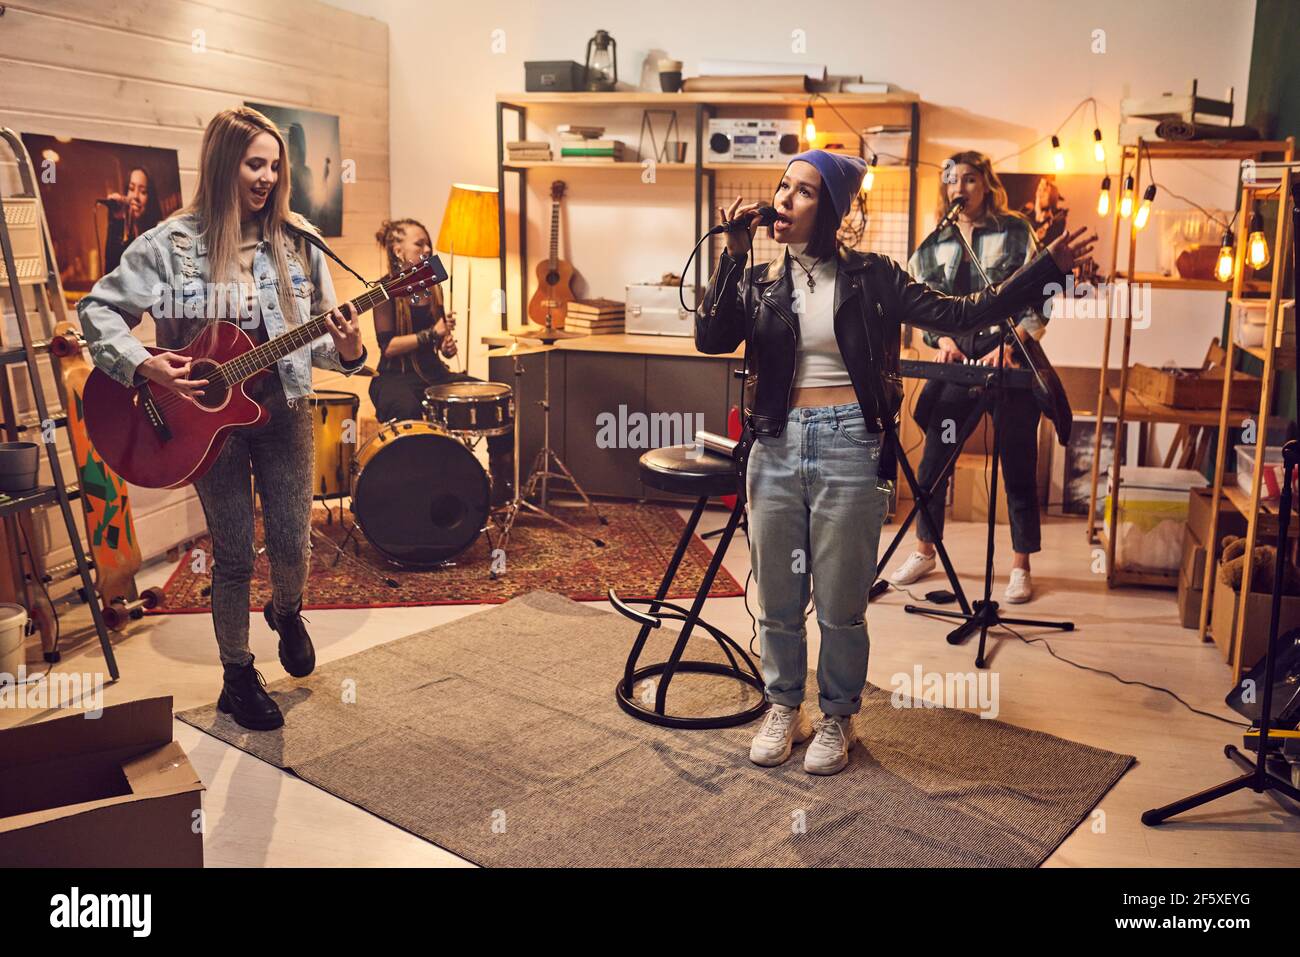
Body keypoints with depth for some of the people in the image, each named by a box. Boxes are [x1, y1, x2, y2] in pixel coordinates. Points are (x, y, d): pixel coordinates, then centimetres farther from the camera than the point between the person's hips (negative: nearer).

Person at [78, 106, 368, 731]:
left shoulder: (296, 241, -1)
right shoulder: (171, 242, -8)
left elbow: (320, 333, 3)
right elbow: (97, 312, -3)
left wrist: (347, 351, -19)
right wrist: (142, 364, -19)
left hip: (283, 409, 2)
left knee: (291, 543, 4)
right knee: (233, 555, 6)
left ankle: (285, 611, 39)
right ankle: (238, 675, 24)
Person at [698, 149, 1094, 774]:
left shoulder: (869, 277, 2)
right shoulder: (759, 281, 7)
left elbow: (958, 314, -2)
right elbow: (710, 337, -8)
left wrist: (1046, 269, -8)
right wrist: (734, 255, -10)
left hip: (848, 448, -2)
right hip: (777, 447, 2)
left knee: (840, 605, 6)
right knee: (777, 600, 11)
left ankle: (837, 718, 29)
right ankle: (783, 709, 33)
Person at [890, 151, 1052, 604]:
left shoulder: (1015, 233, 0)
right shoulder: (935, 244, 9)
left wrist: (1009, 345, -16)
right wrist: (944, 340, -8)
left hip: (1010, 360, -3)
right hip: (957, 361, 3)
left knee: (1018, 463, 3)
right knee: (934, 458, 4)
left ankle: (1021, 567, 13)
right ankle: (924, 551, 22)